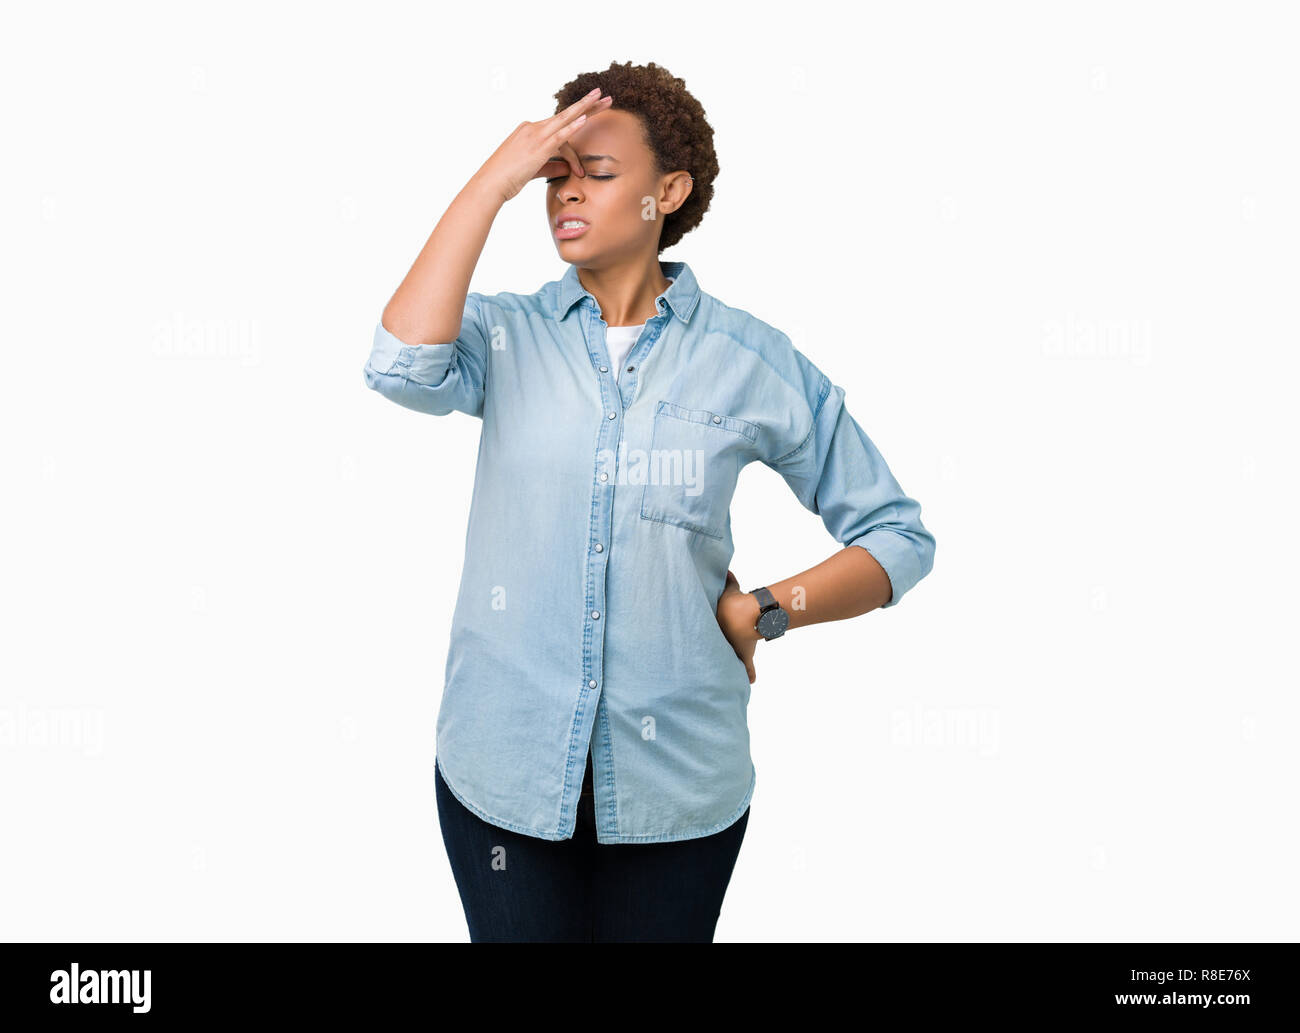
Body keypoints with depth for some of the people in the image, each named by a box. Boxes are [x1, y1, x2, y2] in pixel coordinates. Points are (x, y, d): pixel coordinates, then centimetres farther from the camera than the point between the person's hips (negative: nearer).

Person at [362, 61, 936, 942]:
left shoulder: (752, 361, -3)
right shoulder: (507, 335, 1)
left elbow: (900, 537, 2)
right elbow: (403, 367, -23)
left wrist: (761, 612, -8)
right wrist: (493, 182, -16)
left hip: (675, 781, 0)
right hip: (504, 768, 1)